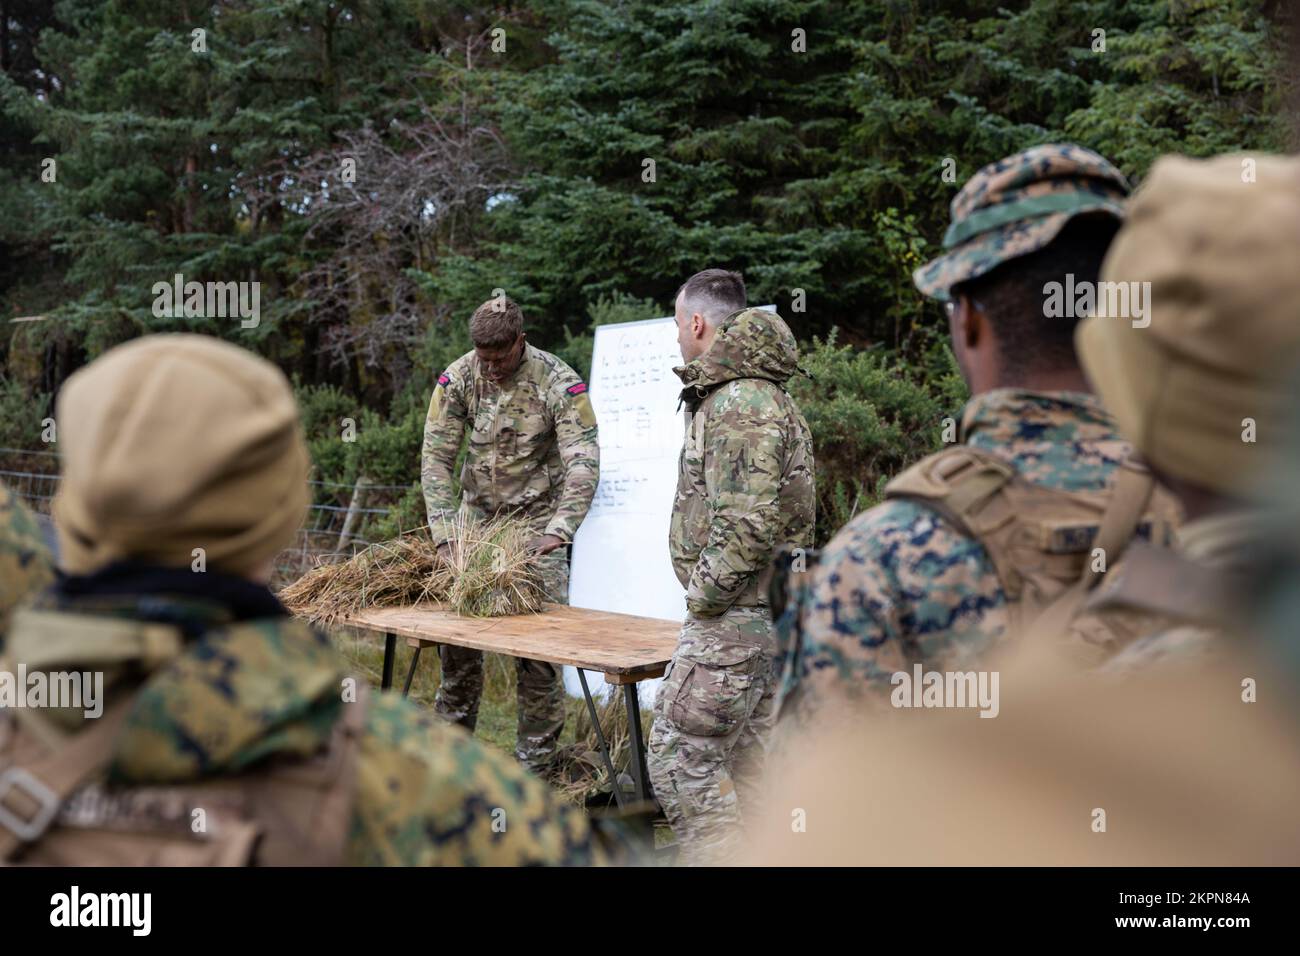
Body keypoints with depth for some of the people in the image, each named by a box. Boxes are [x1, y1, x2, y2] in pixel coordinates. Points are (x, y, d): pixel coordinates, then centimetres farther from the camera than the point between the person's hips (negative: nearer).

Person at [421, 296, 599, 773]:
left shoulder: (559, 382, -19)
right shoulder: (458, 377, -9)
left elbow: (583, 464, -24)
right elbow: (436, 457, -9)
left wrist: (558, 531, -36)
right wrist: (446, 533, -18)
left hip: (536, 517, -3)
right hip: (477, 513, 4)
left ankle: (536, 755, 6)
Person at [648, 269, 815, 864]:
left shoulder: (738, 401, -18)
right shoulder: (761, 394, 16)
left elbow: (747, 524, -26)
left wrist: (703, 594, -14)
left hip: (733, 616, -11)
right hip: (764, 614, 11)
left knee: (680, 759, -4)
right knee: (742, 762, 16)